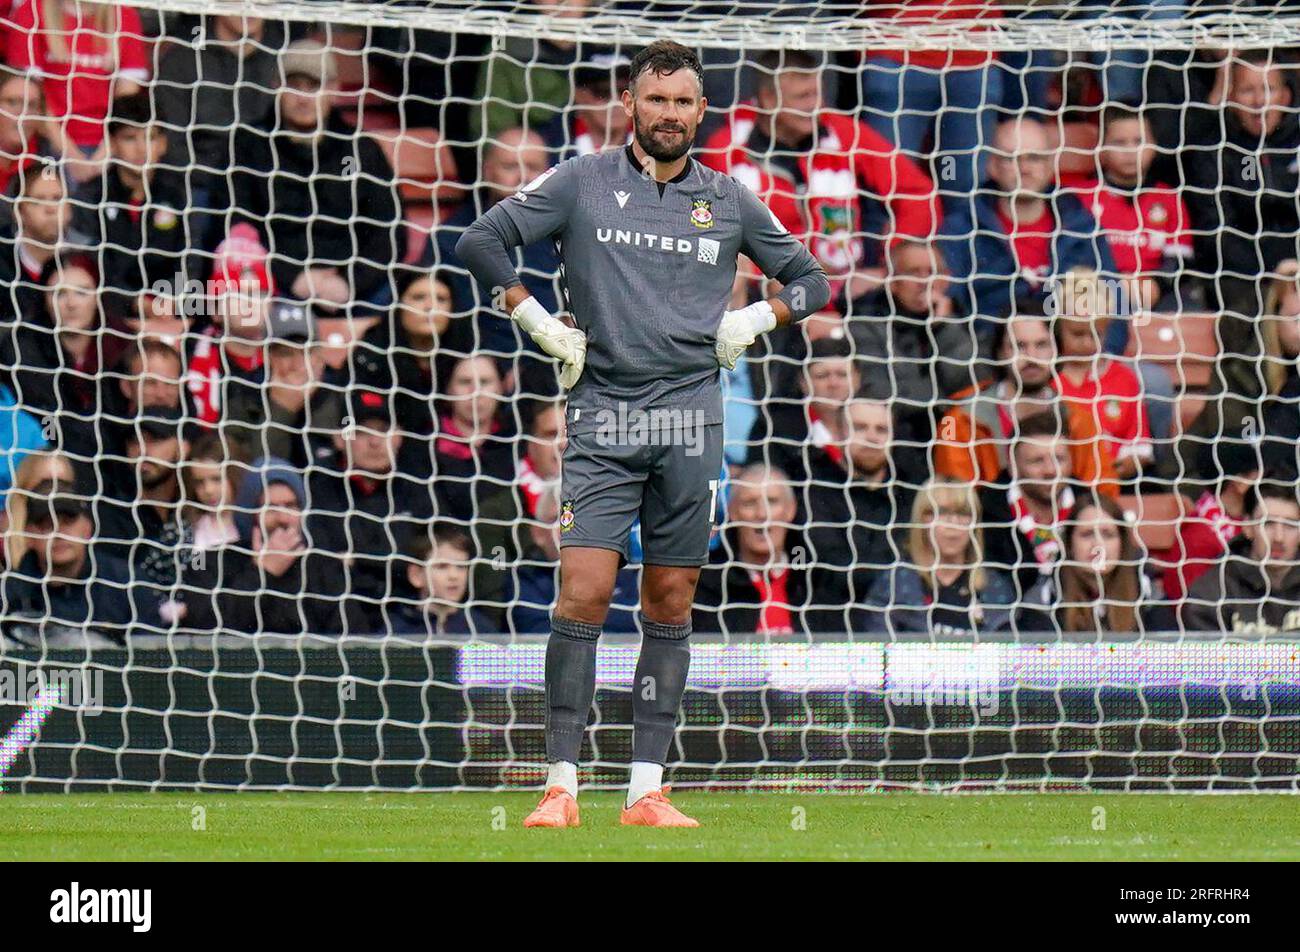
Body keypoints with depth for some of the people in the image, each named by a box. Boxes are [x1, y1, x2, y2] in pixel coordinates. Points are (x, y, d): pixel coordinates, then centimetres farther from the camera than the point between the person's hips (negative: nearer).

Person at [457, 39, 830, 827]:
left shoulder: (728, 200, 11)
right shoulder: (582, 184, 4)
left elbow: (810, 280, 21)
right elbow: (481, 242, 4)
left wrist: (751, 321, 4)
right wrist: (541, 323, -1)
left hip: (692, 415, 2)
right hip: (603, 414, -2)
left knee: (671, 604, 4)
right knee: (583, 591, -11)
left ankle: (648, 788, 7)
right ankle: (562, 783, -8)